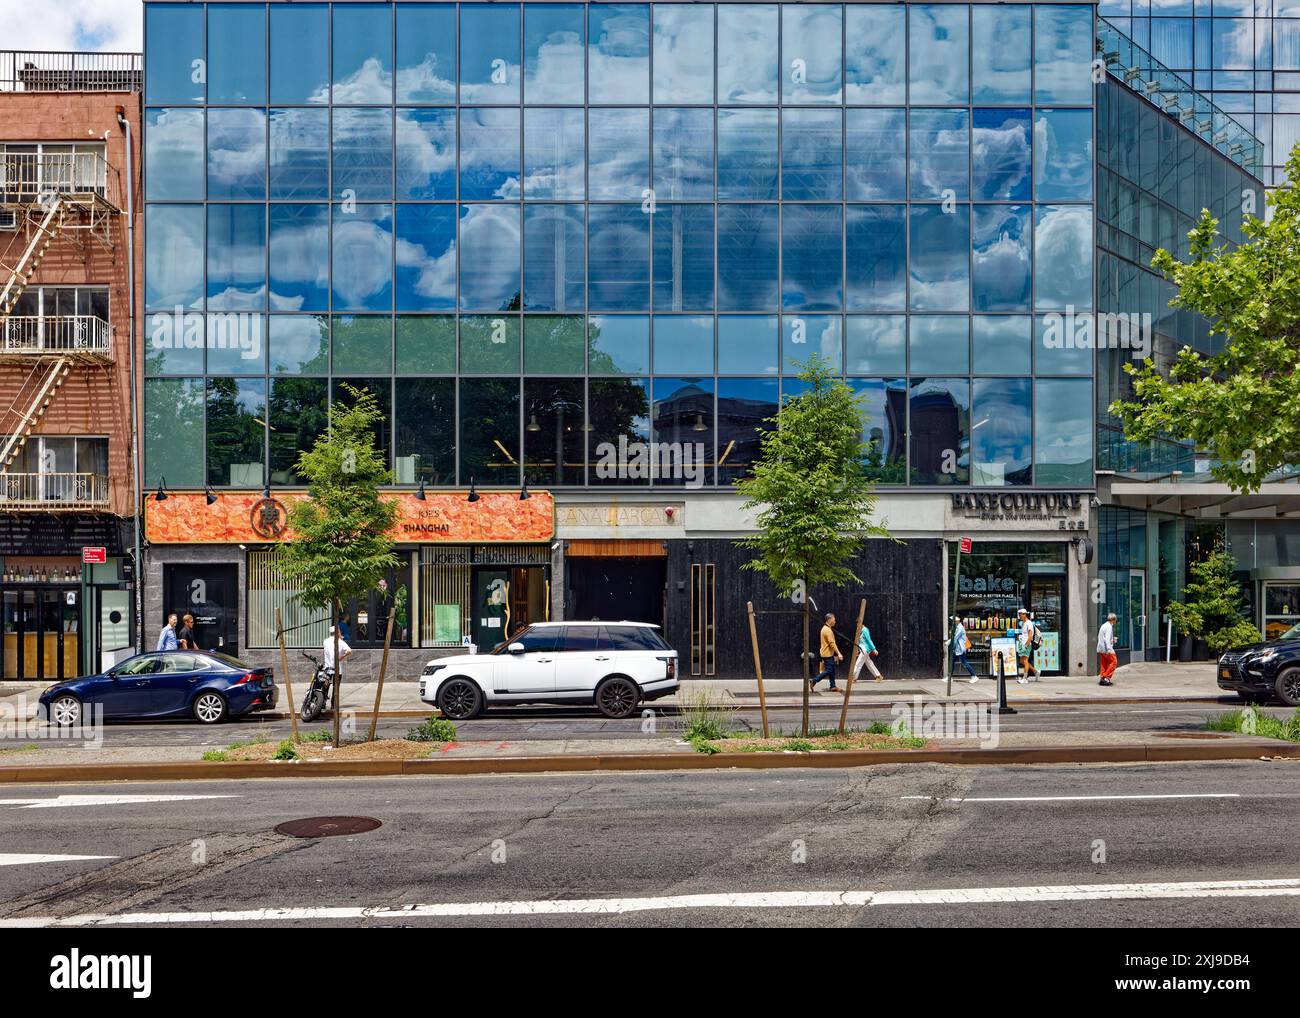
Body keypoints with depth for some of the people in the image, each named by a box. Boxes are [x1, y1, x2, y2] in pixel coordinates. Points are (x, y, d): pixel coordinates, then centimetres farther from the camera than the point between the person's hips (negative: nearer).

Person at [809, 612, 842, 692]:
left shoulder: (825, 628, 15)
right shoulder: (828, 630, -17)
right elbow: (832, 643, -23)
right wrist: (838, 653, -24)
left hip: (828, 653, 10)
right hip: (828, 654, -10)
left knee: (832, 670, 11)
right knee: (829, 670, -9)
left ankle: (833, 686, 12)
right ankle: (814, 681, -9)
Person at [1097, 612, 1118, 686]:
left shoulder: (1103, 625, 15)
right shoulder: (1109, 627, -13)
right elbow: (1107, 639, -22)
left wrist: (1112, 640, 23)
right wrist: (1109, 649, -27)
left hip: (1100, 649, 9)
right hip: (1106, 649, -9)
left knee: (1104, 664, 11)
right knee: (1113, 661, -3)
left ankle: (1103, 678, 10)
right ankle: (1107, 677, -7)